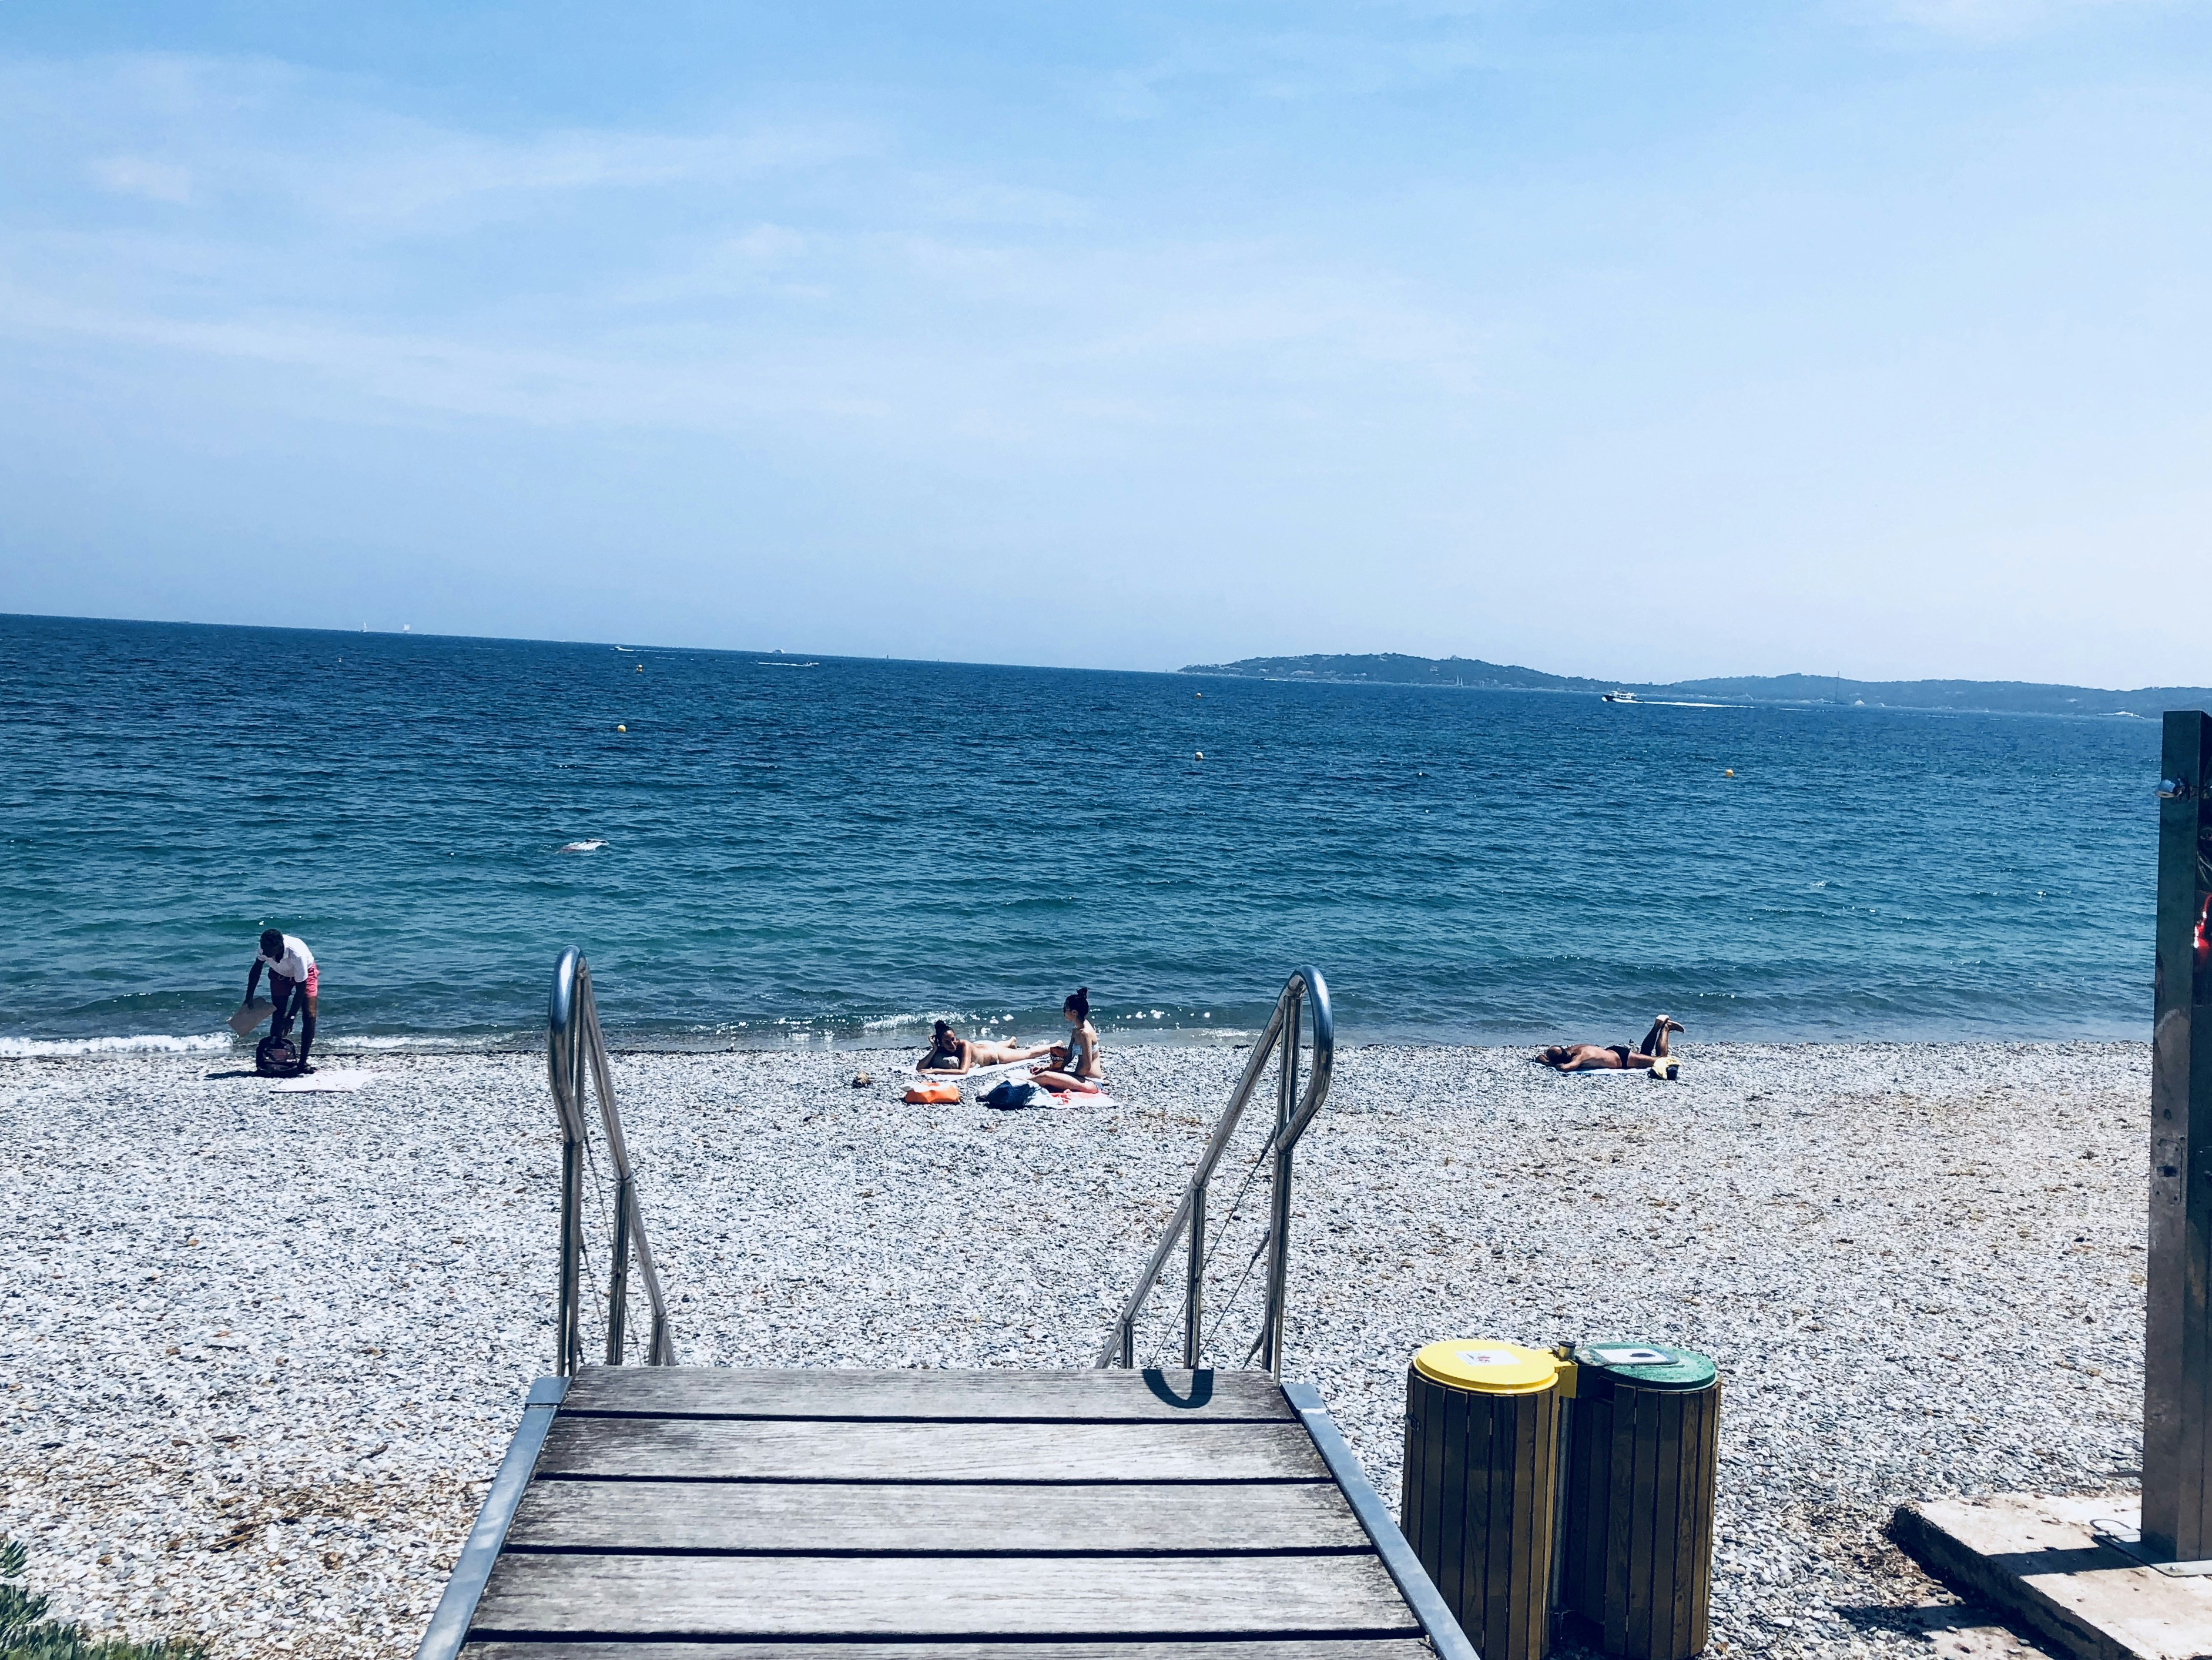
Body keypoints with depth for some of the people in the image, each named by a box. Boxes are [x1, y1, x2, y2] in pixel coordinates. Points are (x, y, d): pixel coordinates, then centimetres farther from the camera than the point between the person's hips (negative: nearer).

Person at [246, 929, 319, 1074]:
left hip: (305, 973, -4)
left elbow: (301, 989, -32)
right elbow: (256, 969, -5)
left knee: (309, 1016, -13)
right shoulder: (266, 948, -29)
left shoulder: (297, 953, -42)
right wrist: (249, 997, -4)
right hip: (280, 975, 4)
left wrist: (290, 1017, -28)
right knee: (277, 1017, -6)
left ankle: (303, 1062, -8)